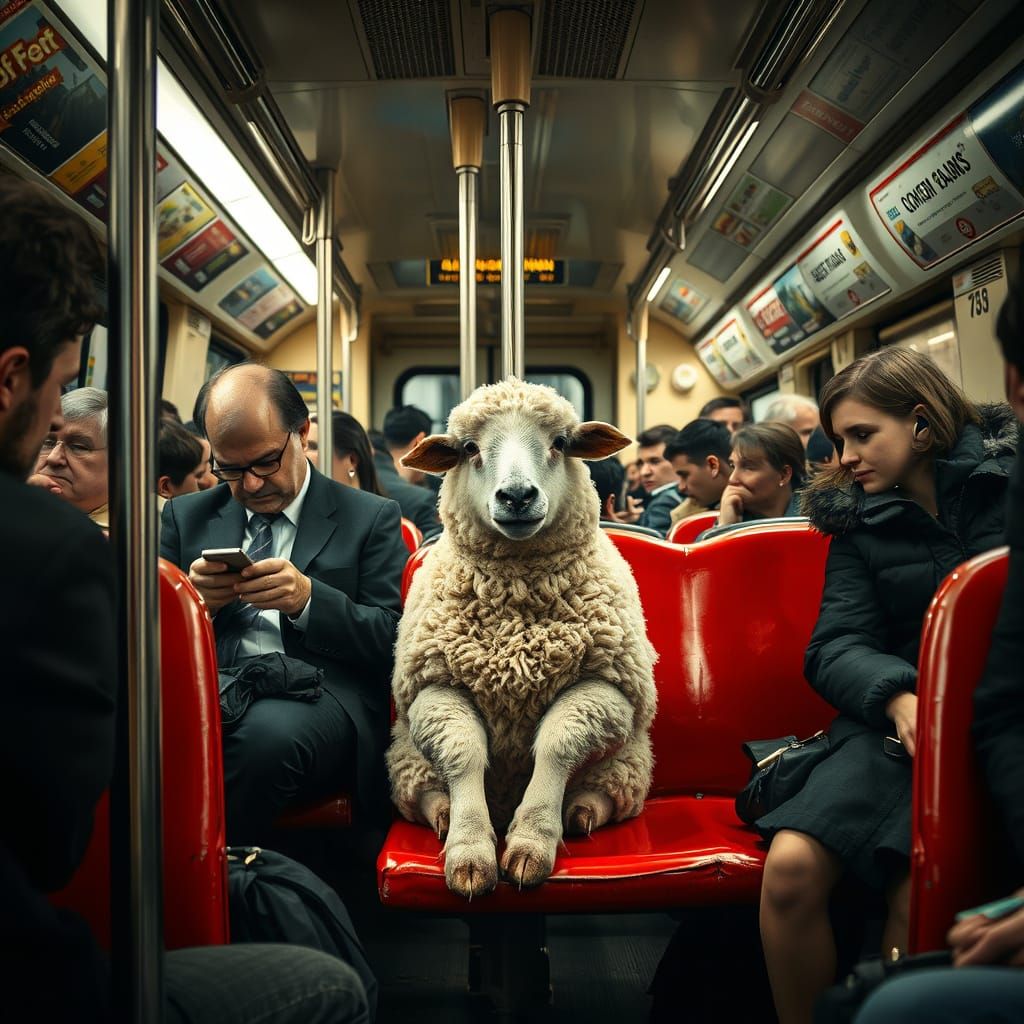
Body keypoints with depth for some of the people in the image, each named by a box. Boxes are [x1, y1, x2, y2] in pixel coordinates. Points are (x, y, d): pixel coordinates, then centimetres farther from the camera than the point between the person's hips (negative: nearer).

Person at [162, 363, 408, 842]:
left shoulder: (372, 517, 10)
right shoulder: (186, 516, 20)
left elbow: (394, 641, 2)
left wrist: (309, 600, -15)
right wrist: (193, 600, -6)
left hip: (318, 694, -1)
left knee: (267, 732, -37)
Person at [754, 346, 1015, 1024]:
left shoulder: (1006, 480, 6)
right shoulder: (859, 522, 15)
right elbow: (833, 647, 3)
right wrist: (897, 696, -19)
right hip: (898, 717, 3)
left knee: (920, 890, -28)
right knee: (792, 866, -22)